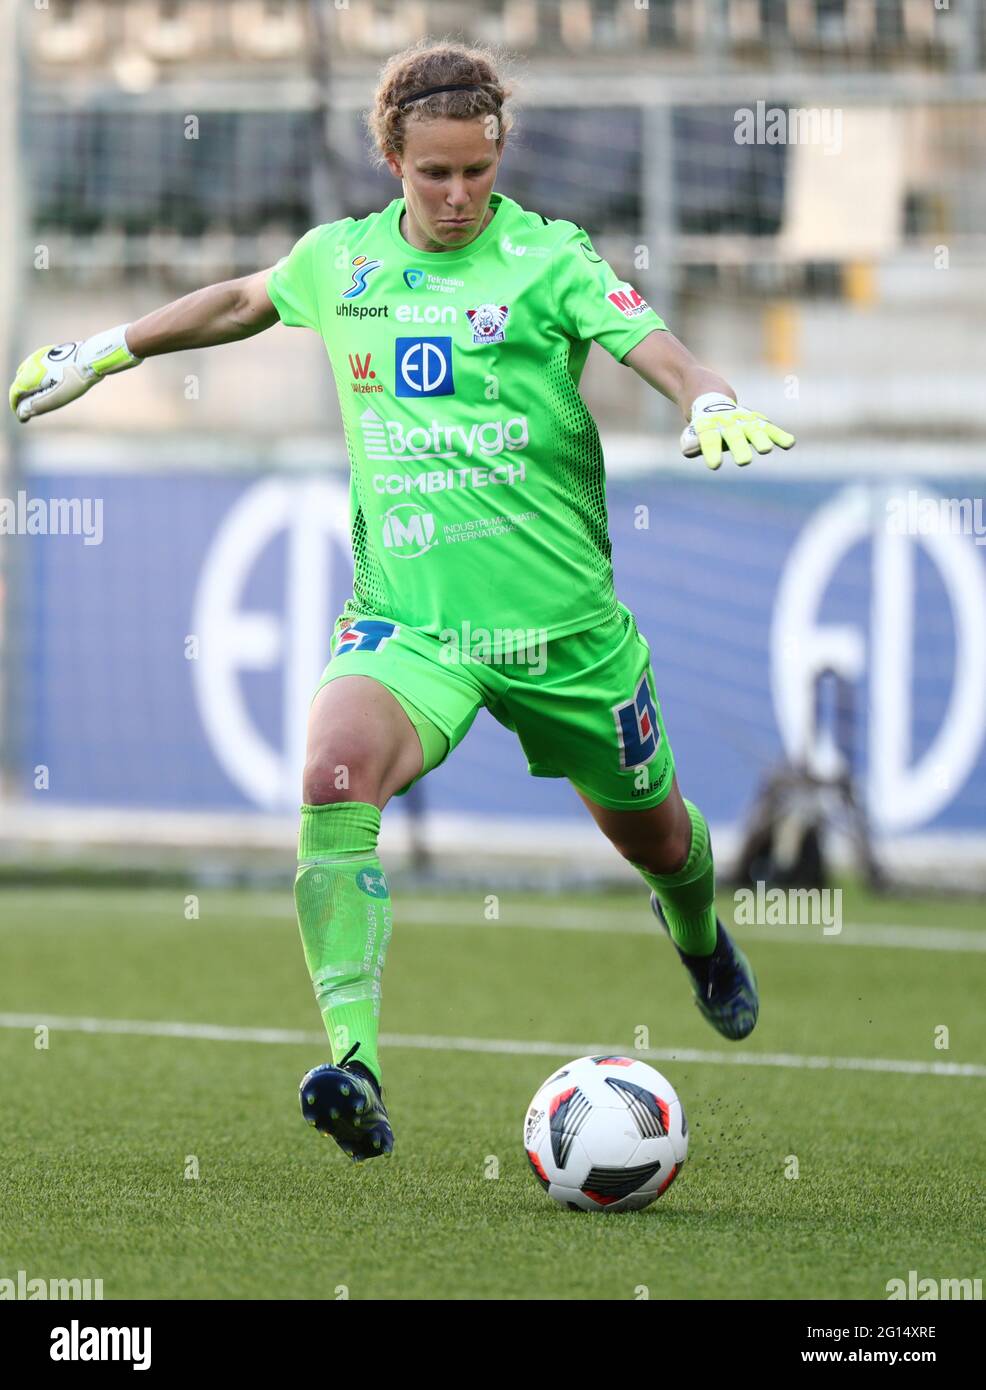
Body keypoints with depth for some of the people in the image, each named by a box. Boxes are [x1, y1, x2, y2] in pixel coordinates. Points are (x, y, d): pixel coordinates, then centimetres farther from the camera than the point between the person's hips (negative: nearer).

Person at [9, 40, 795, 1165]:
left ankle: (697, 933, 57)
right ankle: (354, 1064, -35)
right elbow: (244, 300, 25)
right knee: (335, 777, -30)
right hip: (406, 618, 1)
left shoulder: (549, 260, -6)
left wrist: (713, 408, -38)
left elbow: (668, 358, -16)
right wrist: (101, 352, 31)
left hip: (561, 619, -1)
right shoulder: (340, 261, 5)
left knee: (649, 833, 17)